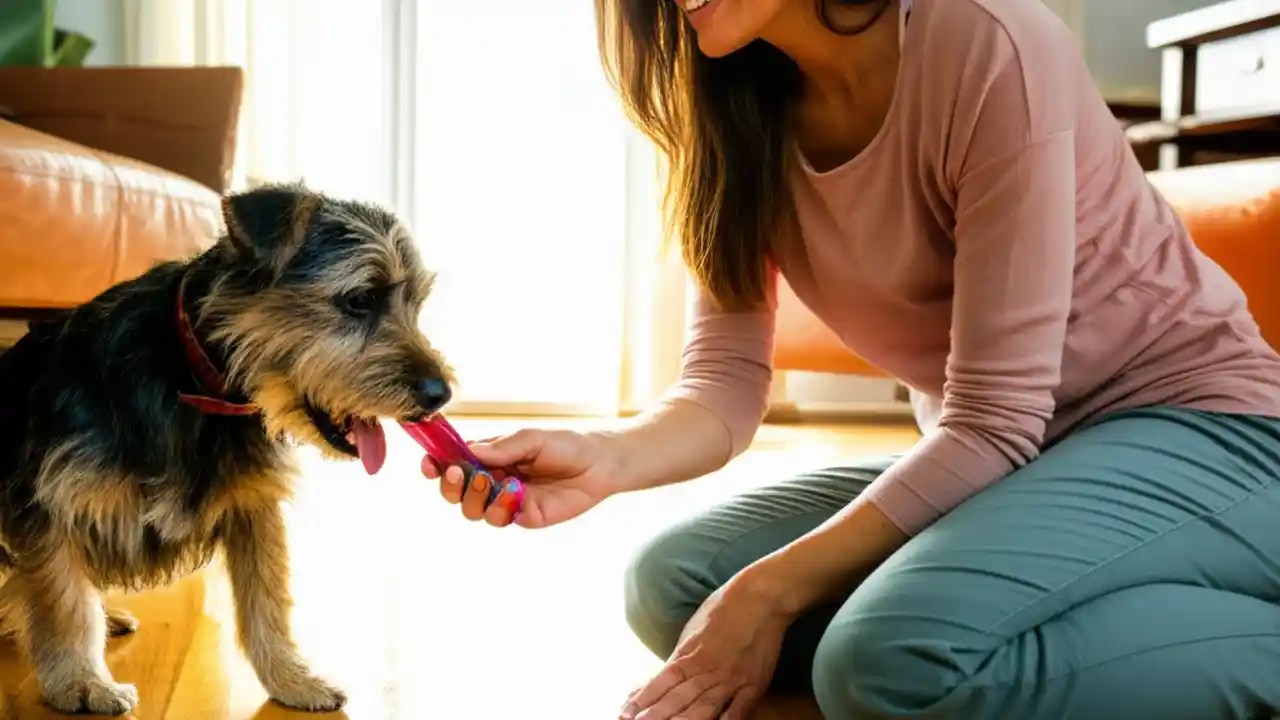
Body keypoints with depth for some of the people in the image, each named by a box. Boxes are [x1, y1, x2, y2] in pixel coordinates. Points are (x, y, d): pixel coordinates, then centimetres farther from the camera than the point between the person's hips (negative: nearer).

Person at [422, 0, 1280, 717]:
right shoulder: (737, 115, -2)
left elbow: (996, 417, -22)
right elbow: (727, 379, -6)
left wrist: (770, 592, -24)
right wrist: (607, 458, -27)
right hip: (987, 452, 7)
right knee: (672, 586, -9)